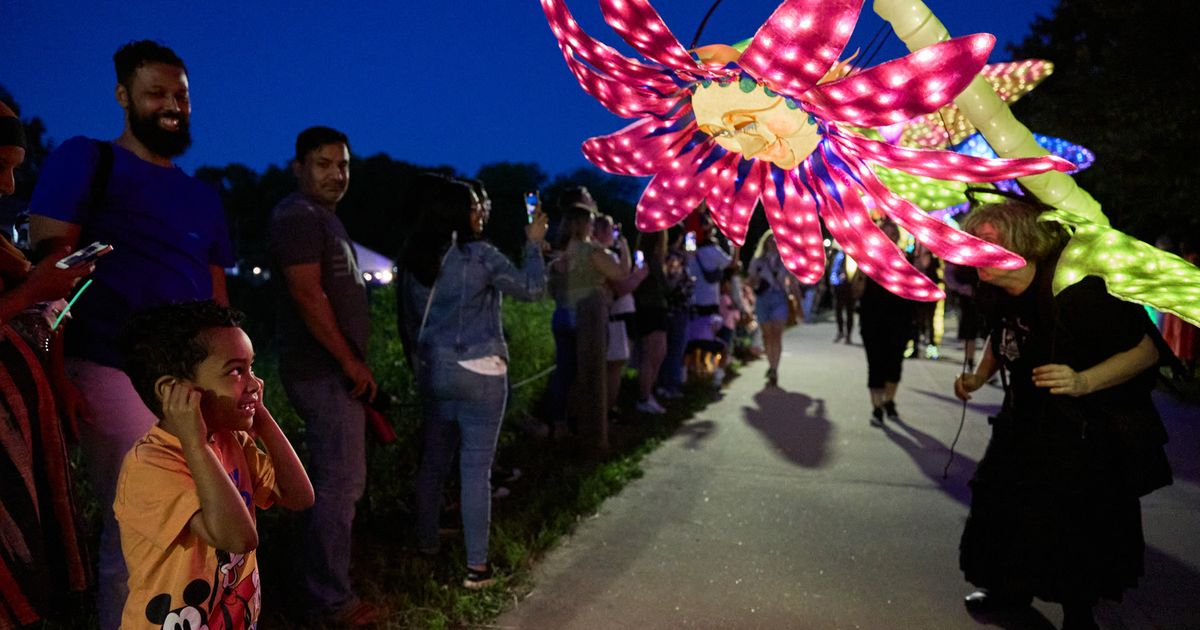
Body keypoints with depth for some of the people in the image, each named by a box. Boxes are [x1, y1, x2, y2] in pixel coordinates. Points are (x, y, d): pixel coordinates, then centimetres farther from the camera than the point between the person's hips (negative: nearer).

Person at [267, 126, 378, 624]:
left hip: (332, 372, 11)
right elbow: (308, 296, -21)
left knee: (330, 480, 17)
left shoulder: (323, 217, 19)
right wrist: (351, 363, -18)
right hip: (325, 373, -11)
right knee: (341, 482, -6)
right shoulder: (298, 216, -13)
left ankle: (317, 582, 29)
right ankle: (330, 599, 5)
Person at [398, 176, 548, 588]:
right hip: (479, 373, -6)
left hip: (433, 370, 6)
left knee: (433, 461, 17)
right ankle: (476, 566, 4)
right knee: (476, 469, -2)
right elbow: (531, 289, -6)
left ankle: (426, 543, 30)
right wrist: (534, 243, 6)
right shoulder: (479, 255, -13)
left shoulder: (414, 259, 5)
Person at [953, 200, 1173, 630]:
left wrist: (1083, 382, -37)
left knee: (1076, 526, 1)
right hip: (1026, 422, 7)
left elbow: (1148, 349, -24)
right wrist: (978, 378, 5)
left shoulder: (1073, 289, -29)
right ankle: (1012, 587, 38)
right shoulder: (997, 295, -5)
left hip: (1084, 435, -7)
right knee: (1004, 501, 15)